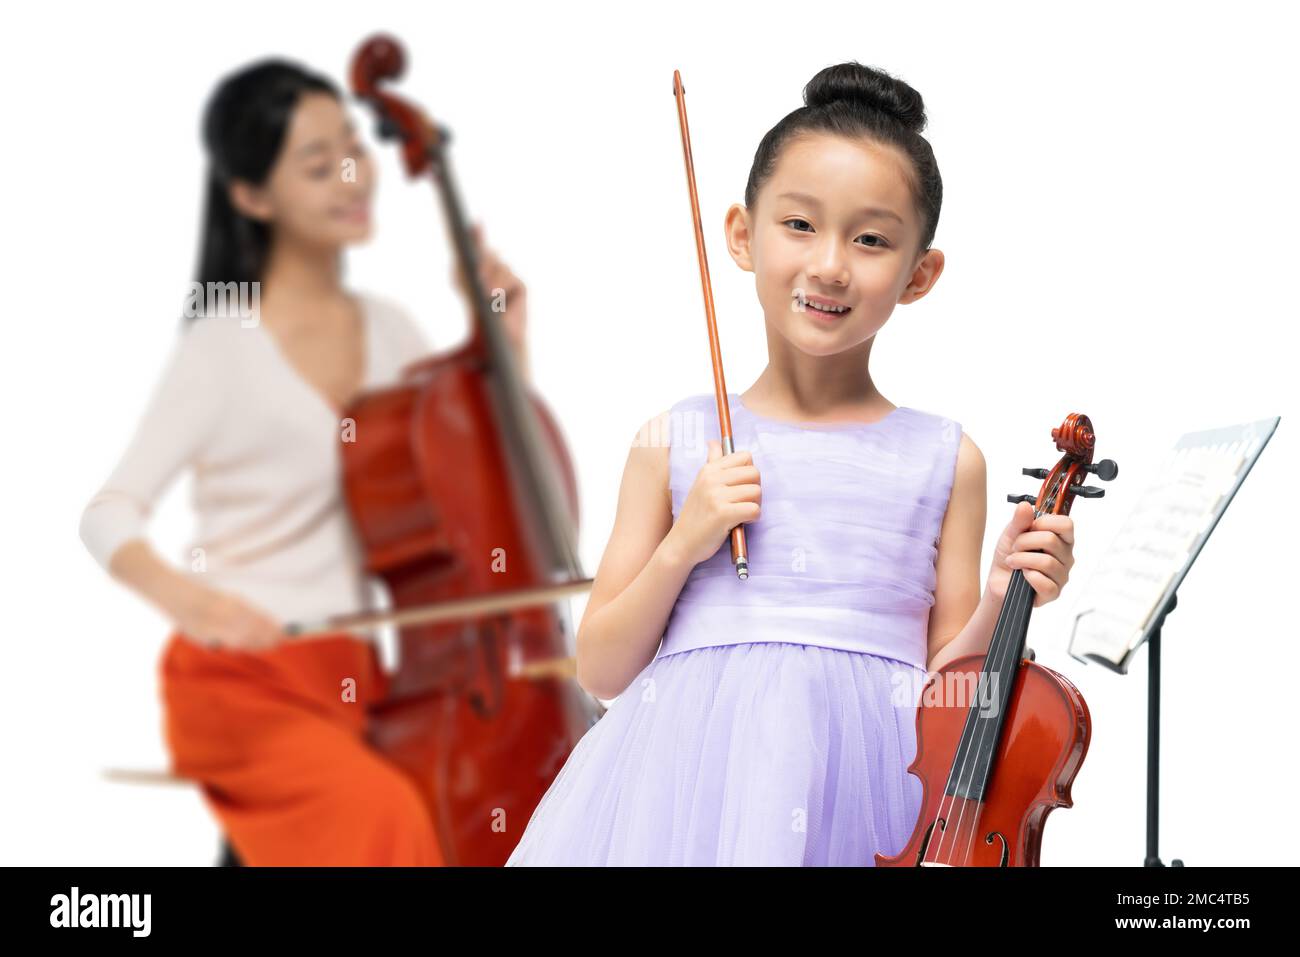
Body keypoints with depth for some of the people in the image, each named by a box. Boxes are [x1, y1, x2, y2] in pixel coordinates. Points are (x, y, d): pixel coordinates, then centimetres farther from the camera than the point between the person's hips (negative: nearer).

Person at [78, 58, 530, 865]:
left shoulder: (389, 330, 9)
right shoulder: (224, 346, -9)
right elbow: (110, 516, -13)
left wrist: (508, 344, 4)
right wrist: (183, 593, -33)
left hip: (354, 677, 6)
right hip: (242, 682, -6)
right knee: (390, 818, -27)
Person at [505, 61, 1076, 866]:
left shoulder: (945, 462, 5)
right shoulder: (675, 444, 4)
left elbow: (943, 677, 9)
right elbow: (602, 671, 6)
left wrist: (1001, 604, -9)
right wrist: (682, 548, -7)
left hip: (871, 778, 0)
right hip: (695, 774, 0)